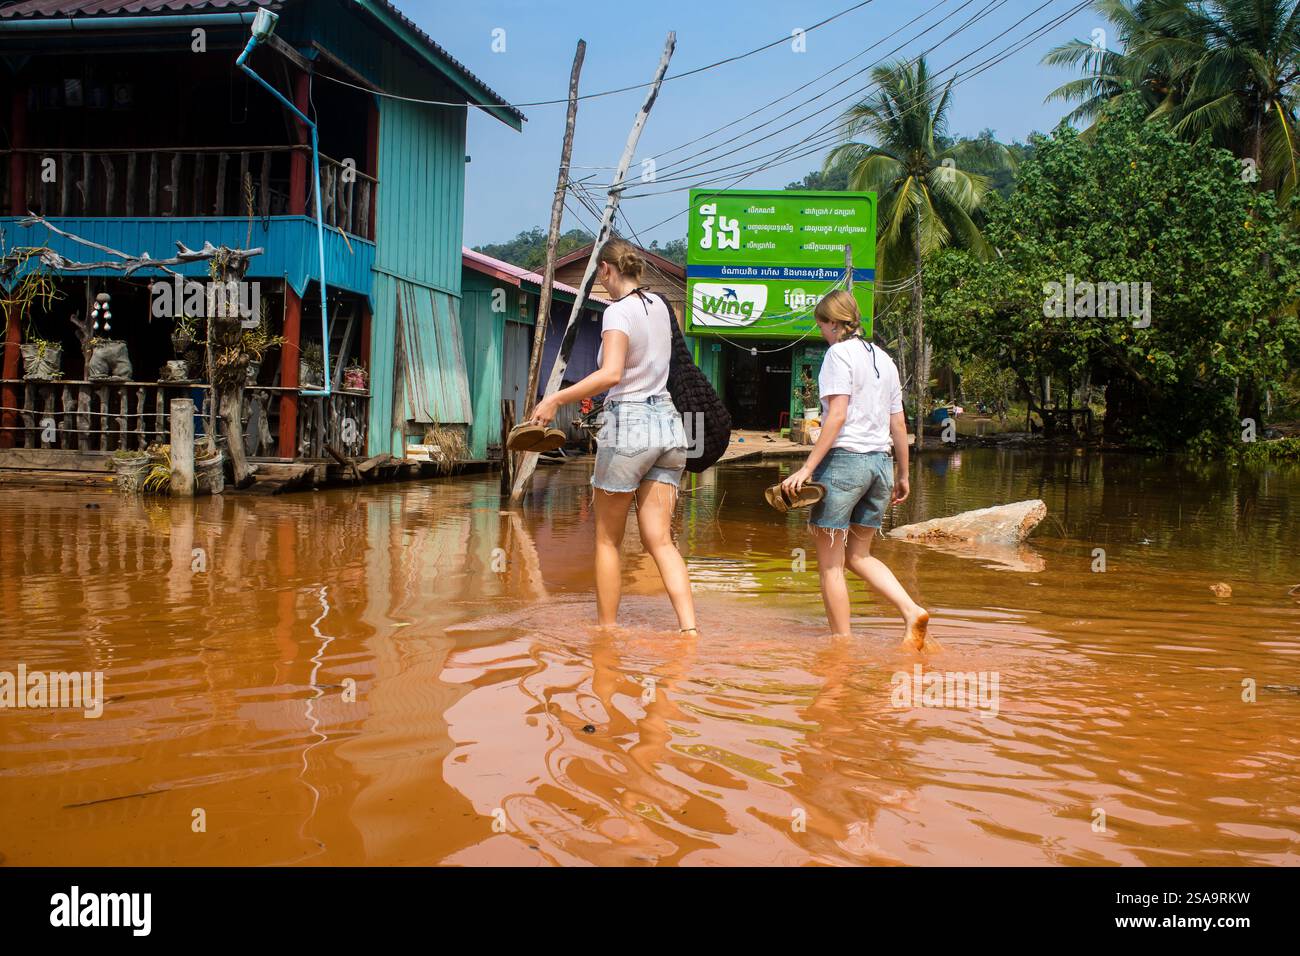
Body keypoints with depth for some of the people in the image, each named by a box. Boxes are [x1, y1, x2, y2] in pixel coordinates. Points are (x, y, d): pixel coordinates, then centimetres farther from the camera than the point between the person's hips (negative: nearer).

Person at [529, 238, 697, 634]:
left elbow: (611, 374, -27)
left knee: (608, 540, 9)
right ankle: (689, 627, -9)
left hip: (628, 423, -7)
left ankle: (606, 630, 16)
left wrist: (556, 398, -25)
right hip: (667, 422, 7)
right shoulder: (658, 306, 11)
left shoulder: (619, 312, -12)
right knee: (660, 540, 4)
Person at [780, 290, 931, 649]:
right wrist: (902, 475, 22)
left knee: (830, 563, 2)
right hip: (880, 463, 8)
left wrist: (807, 468, -18)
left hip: (844, 460, -8)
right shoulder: (883, 358, 14)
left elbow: (837, 416, -17)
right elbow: (899, 424, 15)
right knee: (858, 555, 19)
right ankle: (912, 611, 4)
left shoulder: (840, 353, -7)